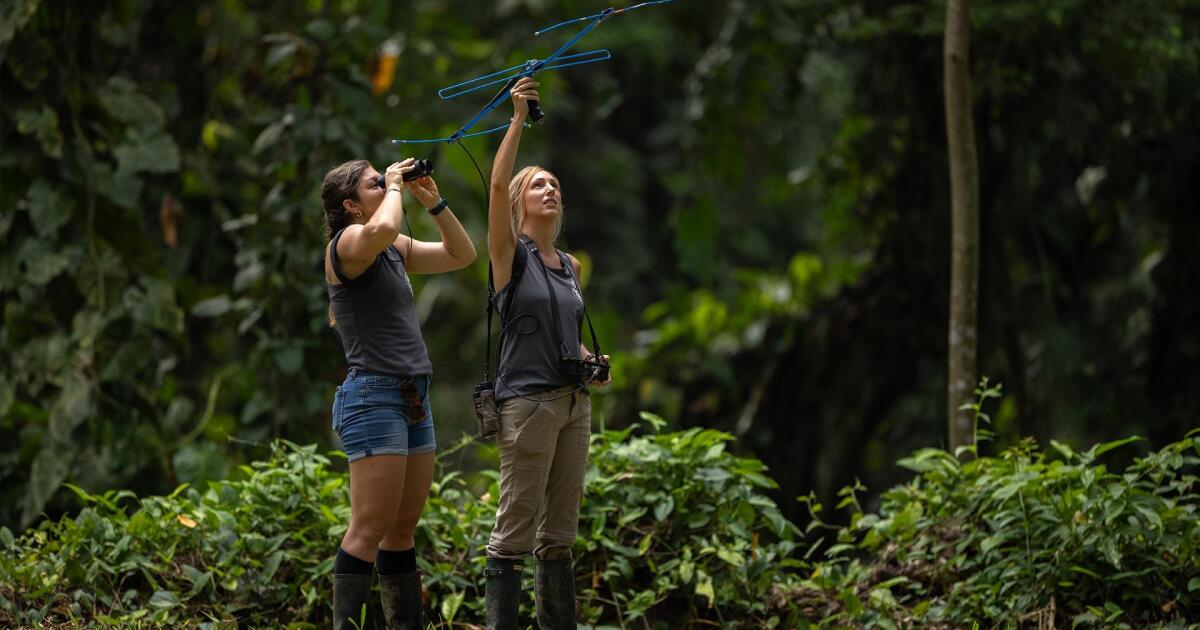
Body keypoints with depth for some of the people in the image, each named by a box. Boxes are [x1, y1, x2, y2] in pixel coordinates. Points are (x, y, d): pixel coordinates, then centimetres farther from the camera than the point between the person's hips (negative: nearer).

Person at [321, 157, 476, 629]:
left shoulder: (396, 251, 17)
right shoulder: (347, 243, -9)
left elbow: (461, 255, 23)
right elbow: (382, 229, -32)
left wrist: (433, 203, 11)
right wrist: (395, 188, -13)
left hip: (413, 399, 9)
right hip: (373, 396, -9)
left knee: (404, 527, 9)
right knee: (370, 530, -12)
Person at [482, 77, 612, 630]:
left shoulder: (569, 266, 16)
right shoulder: (510, 254, -3)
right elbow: (496, 184, -18)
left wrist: (588, 359, 5)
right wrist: (518, 119, -21)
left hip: (573, 400, 7)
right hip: (526, 402, -7)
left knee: (560, 532, 9)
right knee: (514, 531, -8)